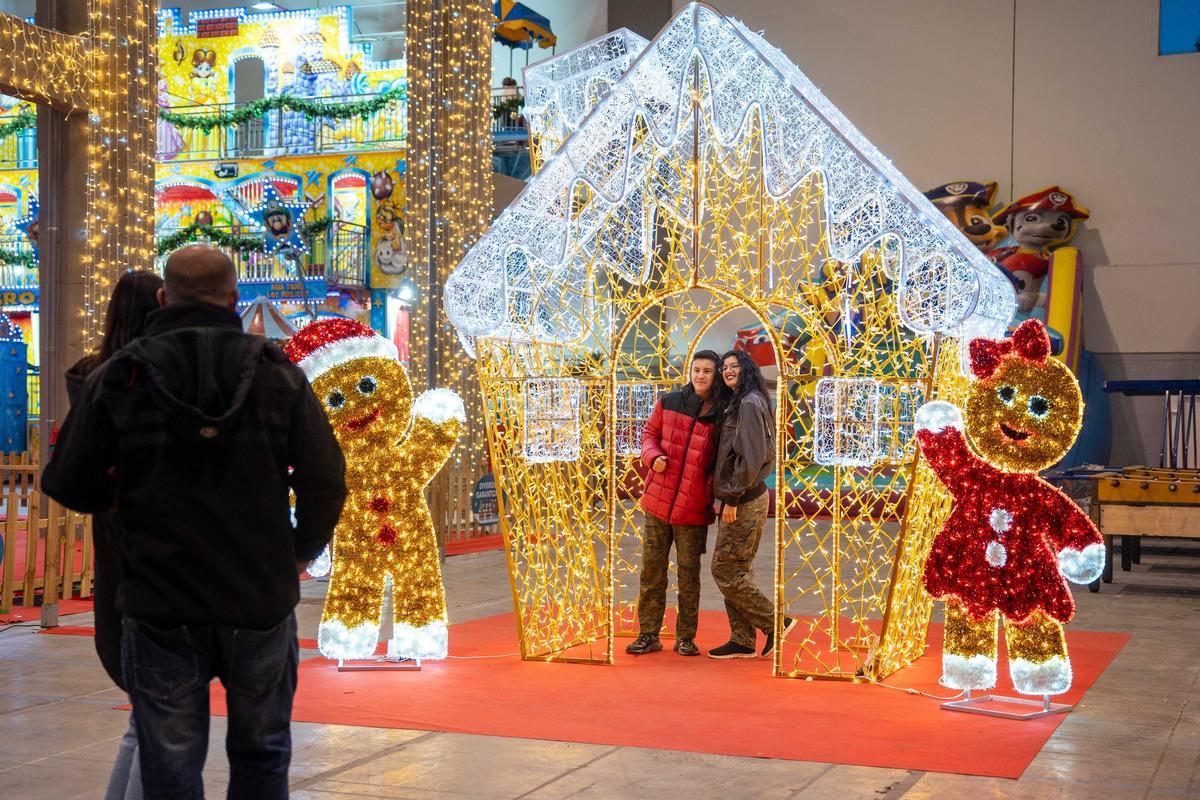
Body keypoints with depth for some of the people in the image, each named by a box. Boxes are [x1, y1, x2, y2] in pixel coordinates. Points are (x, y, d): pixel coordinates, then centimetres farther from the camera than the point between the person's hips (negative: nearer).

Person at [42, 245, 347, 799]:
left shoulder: (119, 378, -2)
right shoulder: (279, 374, -1)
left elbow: (68, 485, -2)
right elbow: (325, 481, -5)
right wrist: (304, 549, 13)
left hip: (161, 608, -1)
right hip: (261, 603, 1)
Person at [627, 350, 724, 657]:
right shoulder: (669, 403, 3)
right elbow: (649, 432, 15)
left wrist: (717, 496, -10)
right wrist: (653, 456, -6)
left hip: (694, 508, -2)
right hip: (658, 500, 2)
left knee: (689, 573, 6)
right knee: (651, 569, 7)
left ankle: (686, 637, 17)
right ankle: (648, 634, 15)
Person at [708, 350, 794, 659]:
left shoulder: (749, 403, -13)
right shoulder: (738, 404, 17)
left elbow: (751, 456, -20)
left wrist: (732, 498, -20)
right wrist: (726, 497, 16)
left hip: (744, 500, -10)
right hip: (743, 498, 10)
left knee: (725, 570, -6)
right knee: (738, 570, 11)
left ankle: (776, 623, 2)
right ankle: (742, 641, 16)